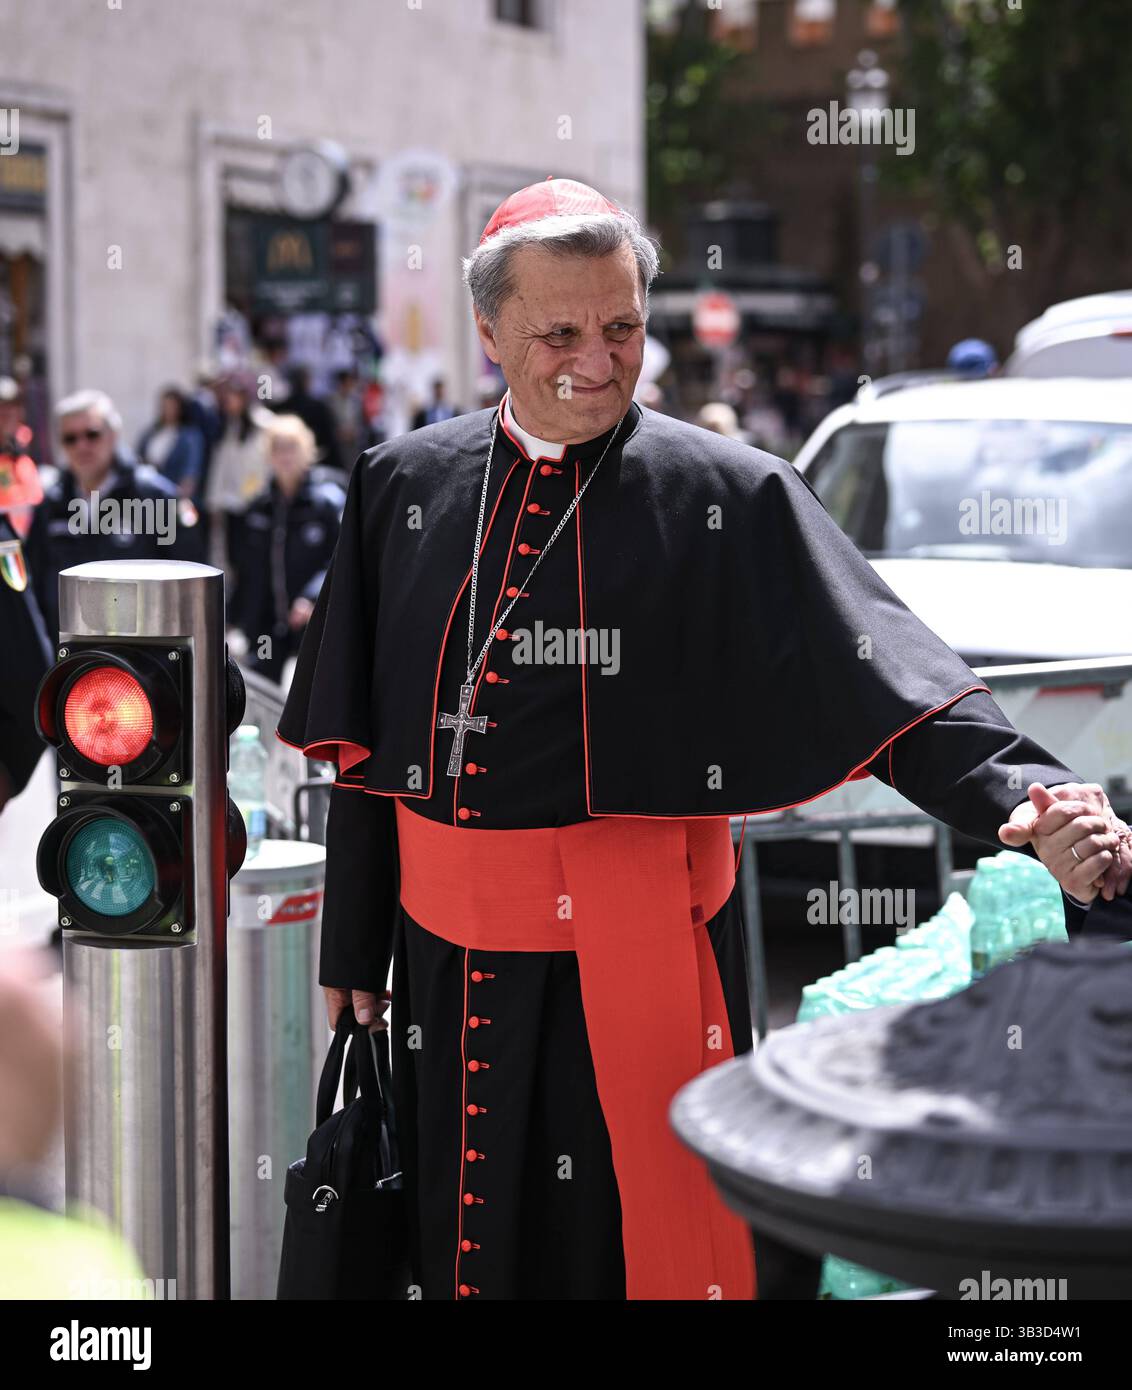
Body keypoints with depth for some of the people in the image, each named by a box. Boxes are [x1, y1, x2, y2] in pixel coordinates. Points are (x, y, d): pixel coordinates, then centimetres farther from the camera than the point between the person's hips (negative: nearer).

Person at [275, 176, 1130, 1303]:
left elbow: (881, 673, -16)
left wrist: (1027, 798, -33)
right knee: (464, 1246, 15)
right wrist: (351, 951, 12)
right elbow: (364, 743, 10)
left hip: (641, 960, -3)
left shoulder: (727, 498, -7)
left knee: (640, 1244, 4)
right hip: (452, 956, 4)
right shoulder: (404, 488, 4)